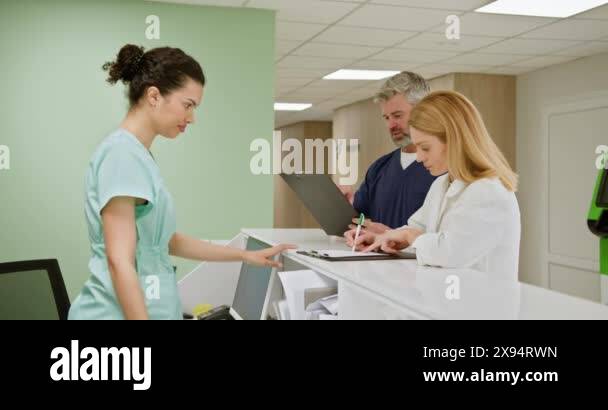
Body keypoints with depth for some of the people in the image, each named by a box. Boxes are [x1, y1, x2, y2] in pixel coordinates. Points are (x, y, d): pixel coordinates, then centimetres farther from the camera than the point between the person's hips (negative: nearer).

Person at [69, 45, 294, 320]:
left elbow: (168, 242, 17)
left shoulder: (140, 155, 10)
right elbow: (119, 261, -22)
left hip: (151, 308, 9)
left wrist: (246, 256, 19)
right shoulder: (122, 152, -17)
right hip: (120, 313, -9)